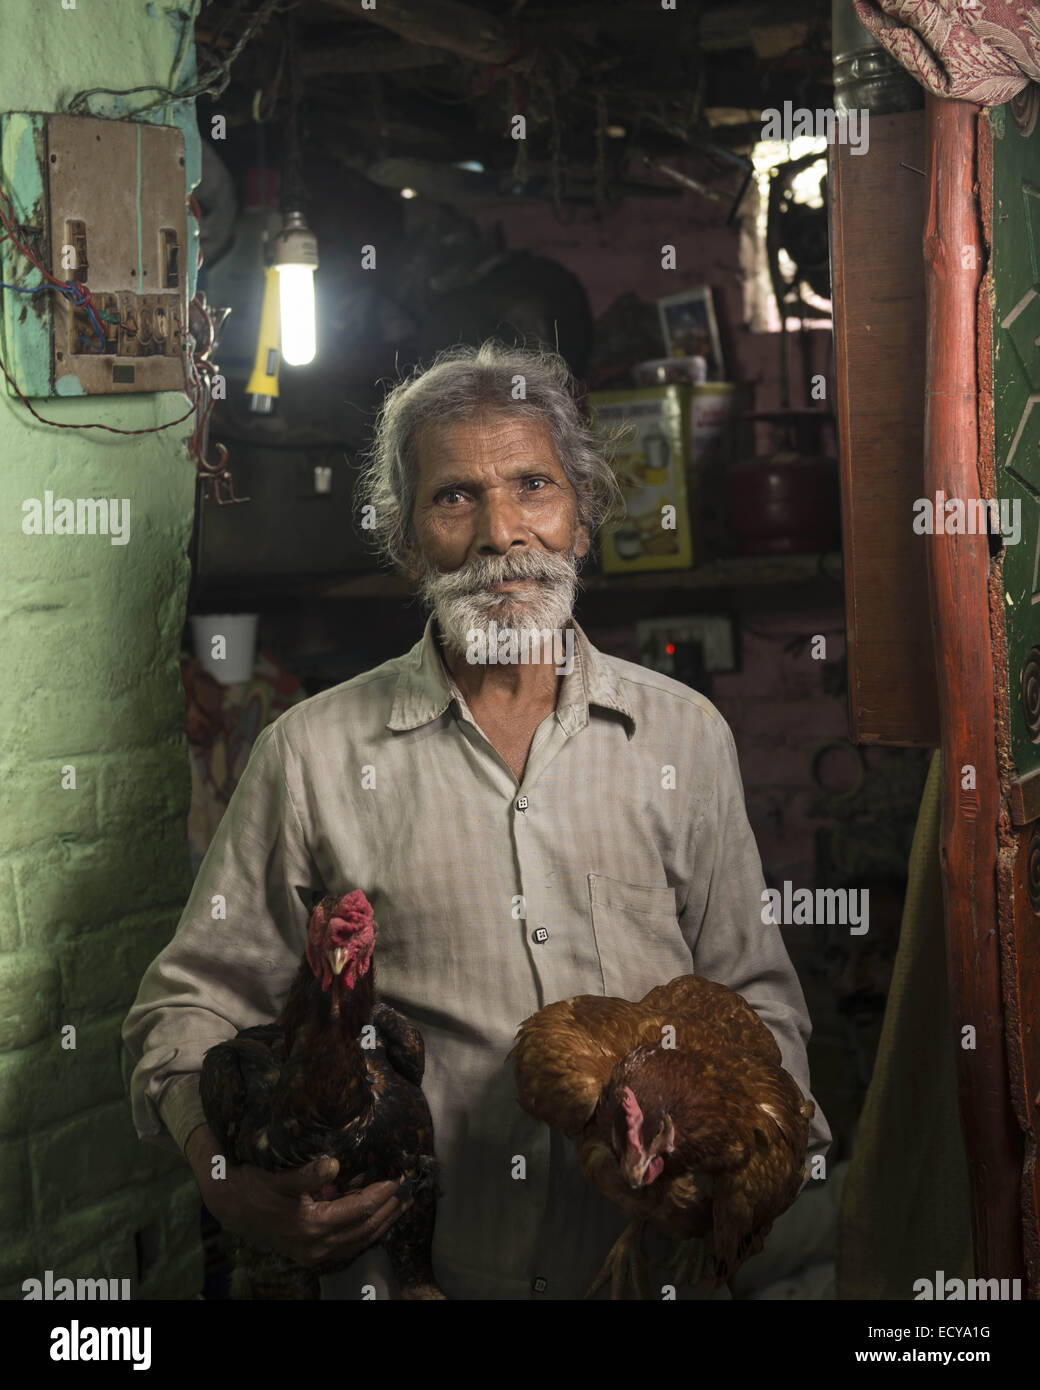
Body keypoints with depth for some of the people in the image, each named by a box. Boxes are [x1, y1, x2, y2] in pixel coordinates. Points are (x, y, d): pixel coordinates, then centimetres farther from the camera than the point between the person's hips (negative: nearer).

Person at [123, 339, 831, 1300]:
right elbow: (194, 1003, 10)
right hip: (402, 1267, -1)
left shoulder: (686, 735, 13)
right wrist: (222, 1165, -8)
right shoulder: (312, 753, 6)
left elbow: (756, 997, 18)